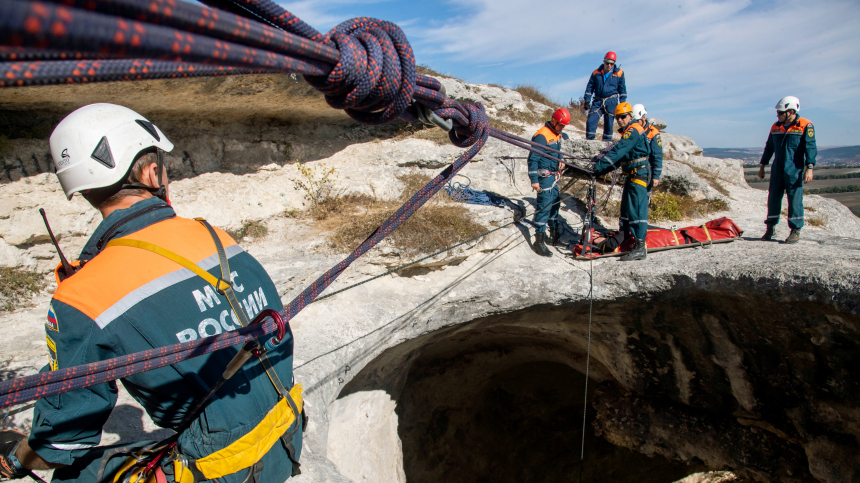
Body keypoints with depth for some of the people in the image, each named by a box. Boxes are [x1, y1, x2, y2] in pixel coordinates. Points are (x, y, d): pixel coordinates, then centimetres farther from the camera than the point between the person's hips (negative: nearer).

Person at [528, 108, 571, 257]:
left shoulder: (558, 135, 10)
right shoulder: (542, 136, -17)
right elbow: (533, 159, -20)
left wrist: (560, 161, 15)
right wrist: (534, 180, -22)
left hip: (554, 176, 9)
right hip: (544, 176, -9)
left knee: (555, 204, 15)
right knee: (544, 206, -10)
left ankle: (555, 237, 27)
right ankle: (539, 241, -4)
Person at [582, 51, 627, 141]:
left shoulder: (619, 73, 3)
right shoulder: (596, 73, 4)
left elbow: (622, 90, 8)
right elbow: (589, 88, 9)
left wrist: (622, 103, 3)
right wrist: (586, 101, 2)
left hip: (611, 101, -1)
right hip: (598, 101, 1)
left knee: (609, 122, -1)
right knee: (591, 120, -11)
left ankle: (607, 141, 7)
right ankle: (589, 140, -5)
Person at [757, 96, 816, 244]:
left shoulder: (805, 126, -4)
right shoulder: (775, 127, 10)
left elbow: (810, 147, -8)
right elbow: (769, 148, 19)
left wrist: (809, 168, -17)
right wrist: (762, 166, 21)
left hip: (794, 170, -4)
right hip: (777, 169, 4)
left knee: (795, 199, -2)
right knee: (773, 197, 5)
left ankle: (795, 230, 7)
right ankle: (770, 228, 14)